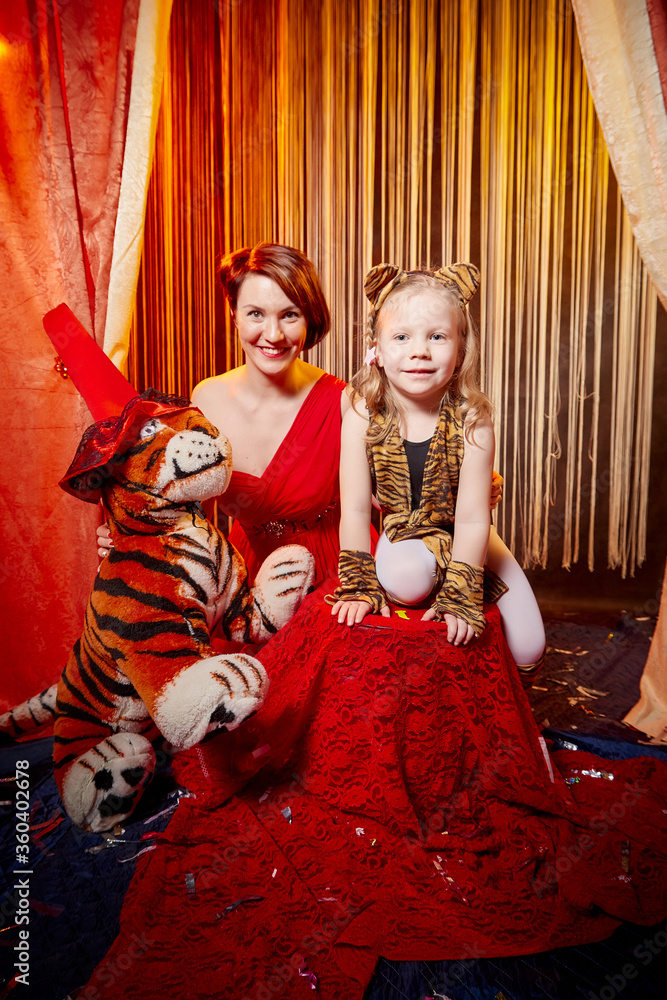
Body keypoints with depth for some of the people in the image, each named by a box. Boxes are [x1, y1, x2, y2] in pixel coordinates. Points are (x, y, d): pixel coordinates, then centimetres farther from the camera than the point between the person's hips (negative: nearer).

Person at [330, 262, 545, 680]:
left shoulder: (472, 422, -21)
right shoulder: (362, 419, -18)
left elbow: (472, 519, -22)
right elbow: (355, 509, -15)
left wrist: (458, 599, -25)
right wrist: (360, 586, -16)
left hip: (464, 539, 1)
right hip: (405, 536, 0)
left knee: (528, 649, -2)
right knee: (403, 576, -38)